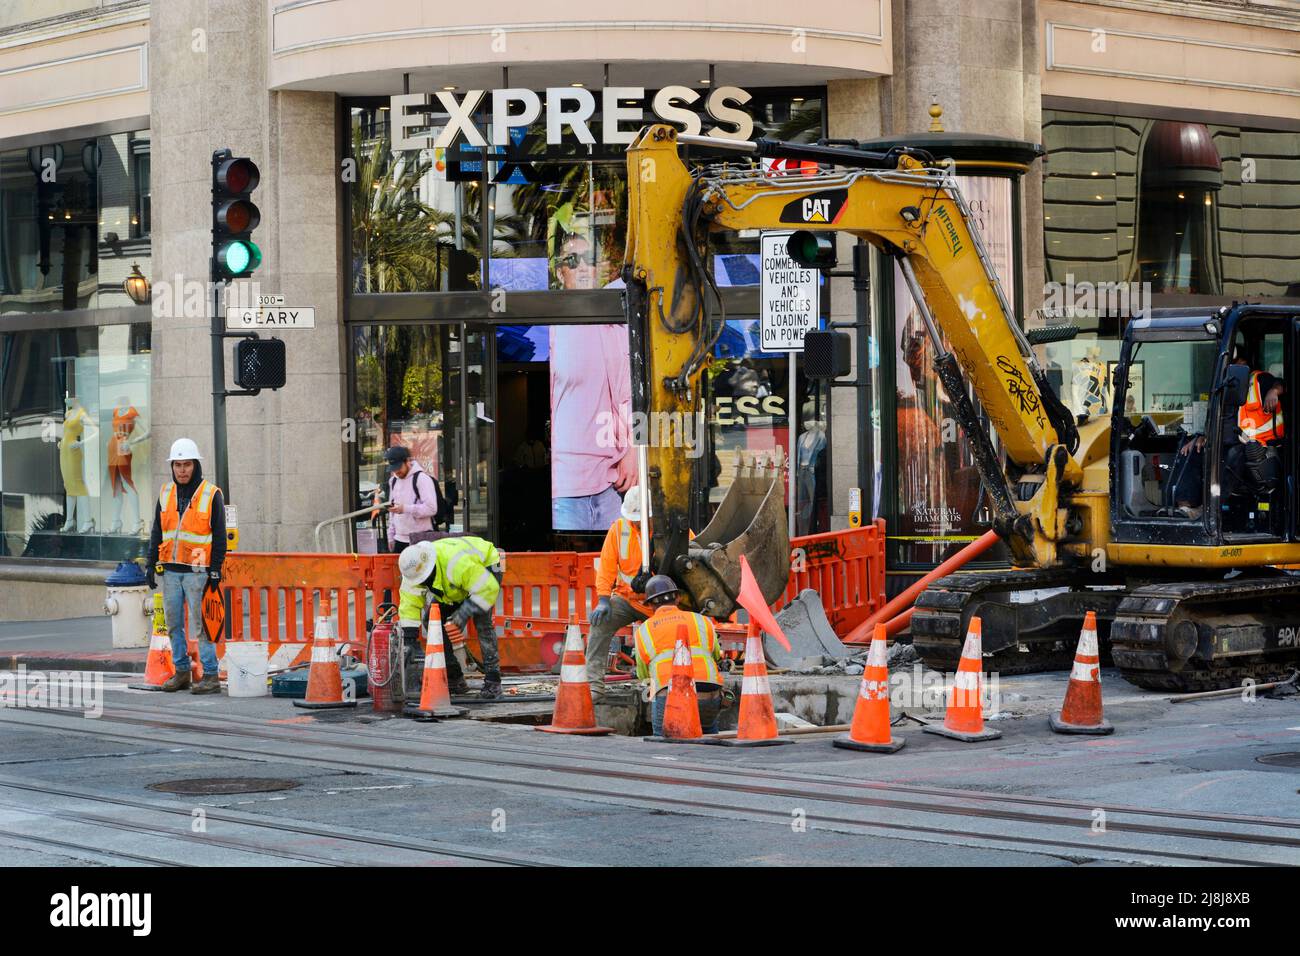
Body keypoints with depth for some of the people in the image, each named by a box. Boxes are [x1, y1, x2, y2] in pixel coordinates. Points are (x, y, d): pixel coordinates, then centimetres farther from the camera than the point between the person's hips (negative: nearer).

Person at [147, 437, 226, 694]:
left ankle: (211, 675, -4)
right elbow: (157, 533, 15)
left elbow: (219, 536, -4)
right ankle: (181, 671, 17)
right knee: (173, 623, 8)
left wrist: (216, 570, -10)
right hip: (170, 570, 5)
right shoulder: (166, 493, 11)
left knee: (201, 624, -7)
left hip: (197, 571, -5)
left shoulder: (211, 495, -3)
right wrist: (151, 564, 9)